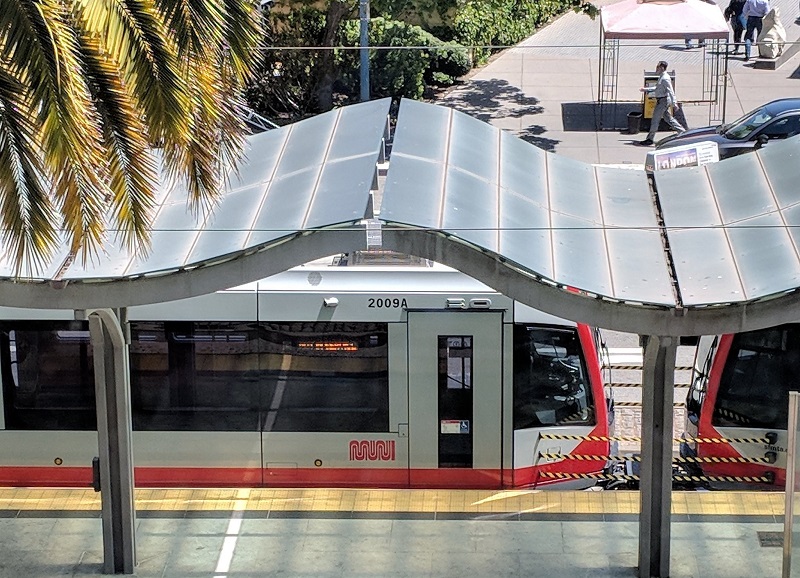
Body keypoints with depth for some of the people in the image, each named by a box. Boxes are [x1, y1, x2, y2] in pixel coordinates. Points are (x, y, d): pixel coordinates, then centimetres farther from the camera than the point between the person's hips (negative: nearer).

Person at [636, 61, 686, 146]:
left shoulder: (665, 78, -17)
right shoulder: (662, 77, 14)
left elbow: (670, 91, -21)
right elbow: (657, 88, 26)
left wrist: (674, 102, -25)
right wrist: (646, 89, 27)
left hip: (663, 101, -10)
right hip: (661, 100, 10)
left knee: (655, 119, -4)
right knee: (668, 118, 13)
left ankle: (650, 139, 1)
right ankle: (683, 132, 16)